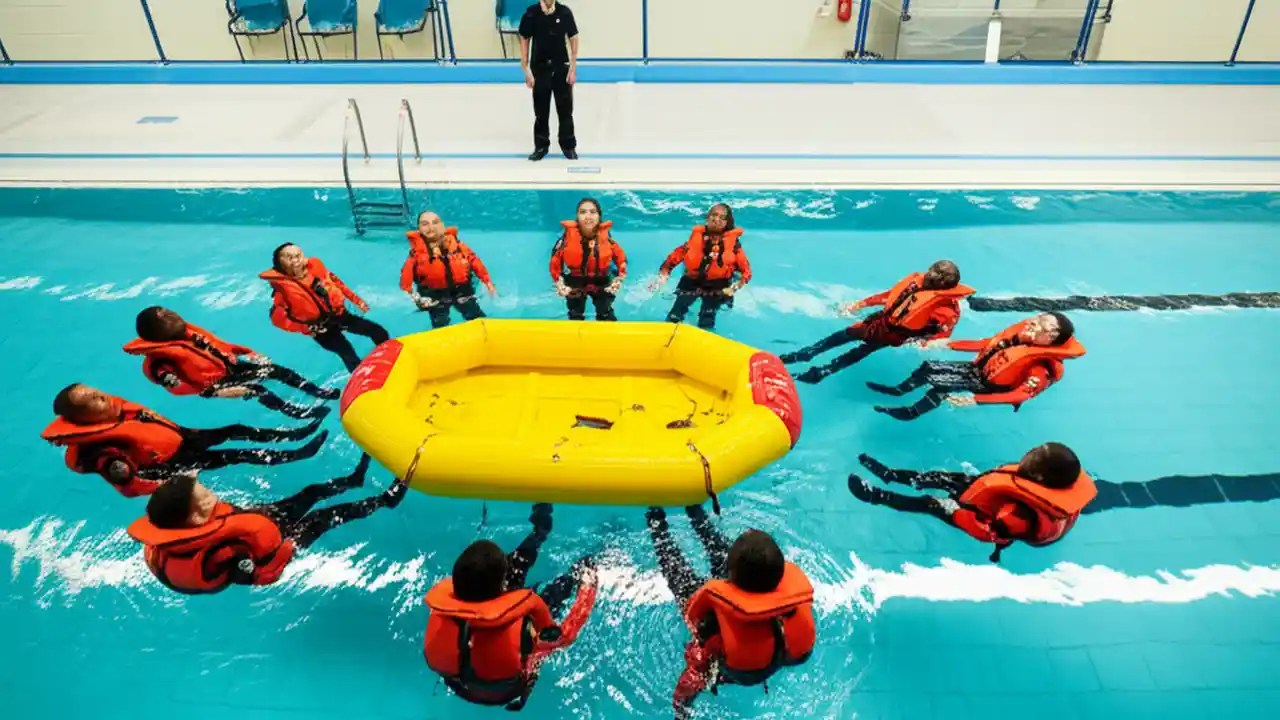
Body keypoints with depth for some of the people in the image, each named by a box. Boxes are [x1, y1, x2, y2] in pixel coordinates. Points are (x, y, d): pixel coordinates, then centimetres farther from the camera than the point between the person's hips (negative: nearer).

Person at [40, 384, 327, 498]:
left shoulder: (116, 409, -5)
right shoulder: (101, 450, -28)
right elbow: (129, 486, -27)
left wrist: (181, 431, 18)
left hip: (182, 436, 8)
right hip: (173, 462, -8)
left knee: (237, 430, 3)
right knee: (234, 456, -13)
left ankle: (297, 434, 11)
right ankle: (298, 454, -8)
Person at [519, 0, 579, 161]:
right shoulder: (531, 13, -8)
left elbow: (573, 39, 1)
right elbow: (524, 40, -1)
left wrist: (573, 68, -2)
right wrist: (526, 70, -3)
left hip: (562, 67, 0)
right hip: (540, 68, 0)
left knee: (565, 110, 5)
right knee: (541, 111, 7)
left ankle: (568, 145, 19)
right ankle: (541, 146, 20)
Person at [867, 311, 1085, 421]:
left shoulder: (1041, 366, -27)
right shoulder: (1021, 332, -9)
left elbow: (1021, 394, -34)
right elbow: (986, 344, 2)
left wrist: (975, 400, -44)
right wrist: (946, 344, -1)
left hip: (988, 387, -6)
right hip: (977, 369, 6)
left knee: (941, 387, -22)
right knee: (928, 367, 1)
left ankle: (910, 413, 3)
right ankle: (898, 390, 25)